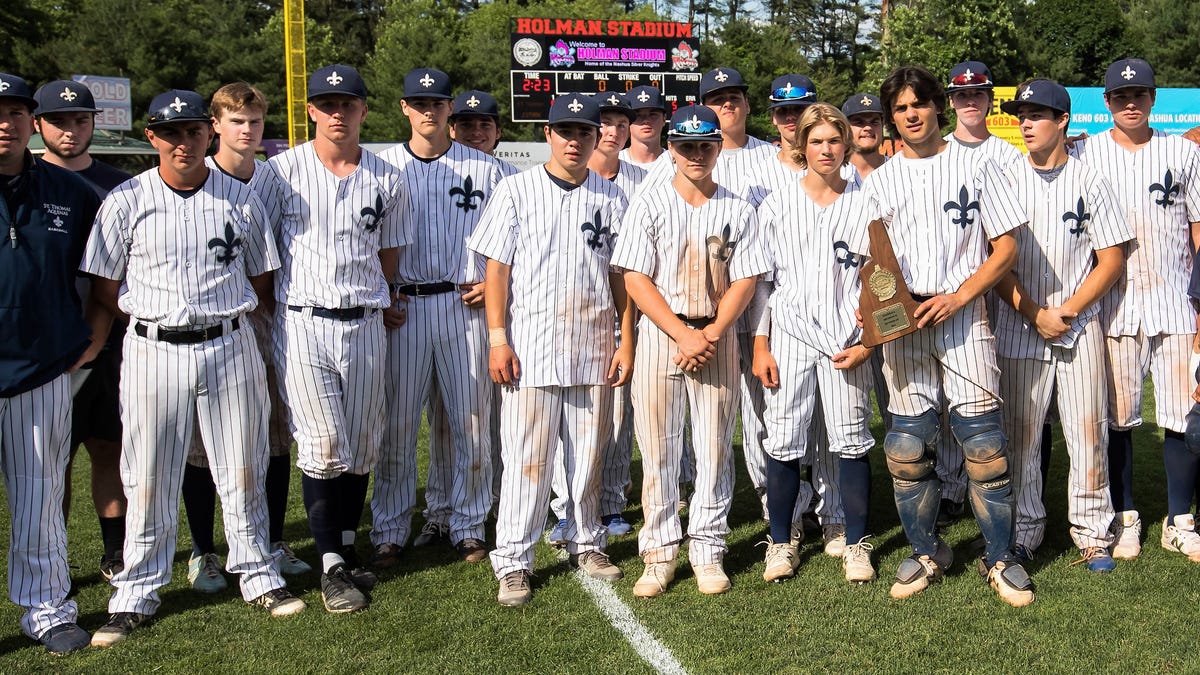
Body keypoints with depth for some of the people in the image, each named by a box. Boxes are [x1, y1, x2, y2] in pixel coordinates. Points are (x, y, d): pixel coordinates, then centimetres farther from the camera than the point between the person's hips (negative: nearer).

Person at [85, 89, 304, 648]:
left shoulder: (240, 198, 5)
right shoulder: (125, 201, 1)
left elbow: (262, 276, 12)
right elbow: (104, 285, 4)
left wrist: (224, 311, 3)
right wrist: (156, 313, -1)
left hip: (230, 348, 1)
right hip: (153, 351, -1)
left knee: (243, 470, 9)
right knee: (148, 479, 5)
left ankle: (258, 574, 24)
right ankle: (136, 595, 18)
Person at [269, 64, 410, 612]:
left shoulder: (386, 179, 8)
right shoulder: (282, 170, 1)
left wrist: (382, 302, 8)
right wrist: (268, 308, 5)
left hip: (365, 325, 3)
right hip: (302, 324, -3)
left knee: (362, 445, 8)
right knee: (323, 446, -6)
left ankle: (347, 550, 23)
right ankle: (332, 567, 4)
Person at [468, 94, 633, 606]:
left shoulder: (610, 196, 9)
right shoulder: (517, 190, 2)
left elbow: (622, 274, 10)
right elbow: (497, 268, -1)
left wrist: (626, 341, 4)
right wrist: (498, 340, -7)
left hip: (594, 349, 3)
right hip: (530, 347, -3)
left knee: (589, 454, 12)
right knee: (527, 458, -2)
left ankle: (586, 544, 28)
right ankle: (513, 563, 7)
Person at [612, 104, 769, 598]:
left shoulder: (738, 210, 7)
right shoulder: (649, 205, 3)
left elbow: (744, 281, 2)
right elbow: (636, 280, -4)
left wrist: (710, 335, -12)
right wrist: (683, 335, -14)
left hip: (718, 337, 1)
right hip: (659, 335, -1)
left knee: (715, 448, 3)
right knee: (658, 449, 1)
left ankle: (708, 551, 13)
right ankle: (660, 554, 10)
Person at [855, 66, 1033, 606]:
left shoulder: (974, 166, 6)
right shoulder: (878, 182, 13)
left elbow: (1005, 248, 2)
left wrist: (956, 298, -11)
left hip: (964, 318, -2)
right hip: (903, 323, 2)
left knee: (984, 441, -6)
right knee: (907, 448, 3)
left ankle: (1001, 559, 7)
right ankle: (926, 552, 20)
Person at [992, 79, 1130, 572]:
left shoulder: (1089, 181, 4)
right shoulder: (1005, 180, 4)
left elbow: (1111, 259, 2)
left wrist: (1066, 310, -9)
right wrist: (1034, 314, -10)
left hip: (1081, 326, 0)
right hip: (1019, 327, 0)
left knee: (1089, 432, 1)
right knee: (1020, 433, 5)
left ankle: (1093, 533, 13)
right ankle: (1024, 528, 17)